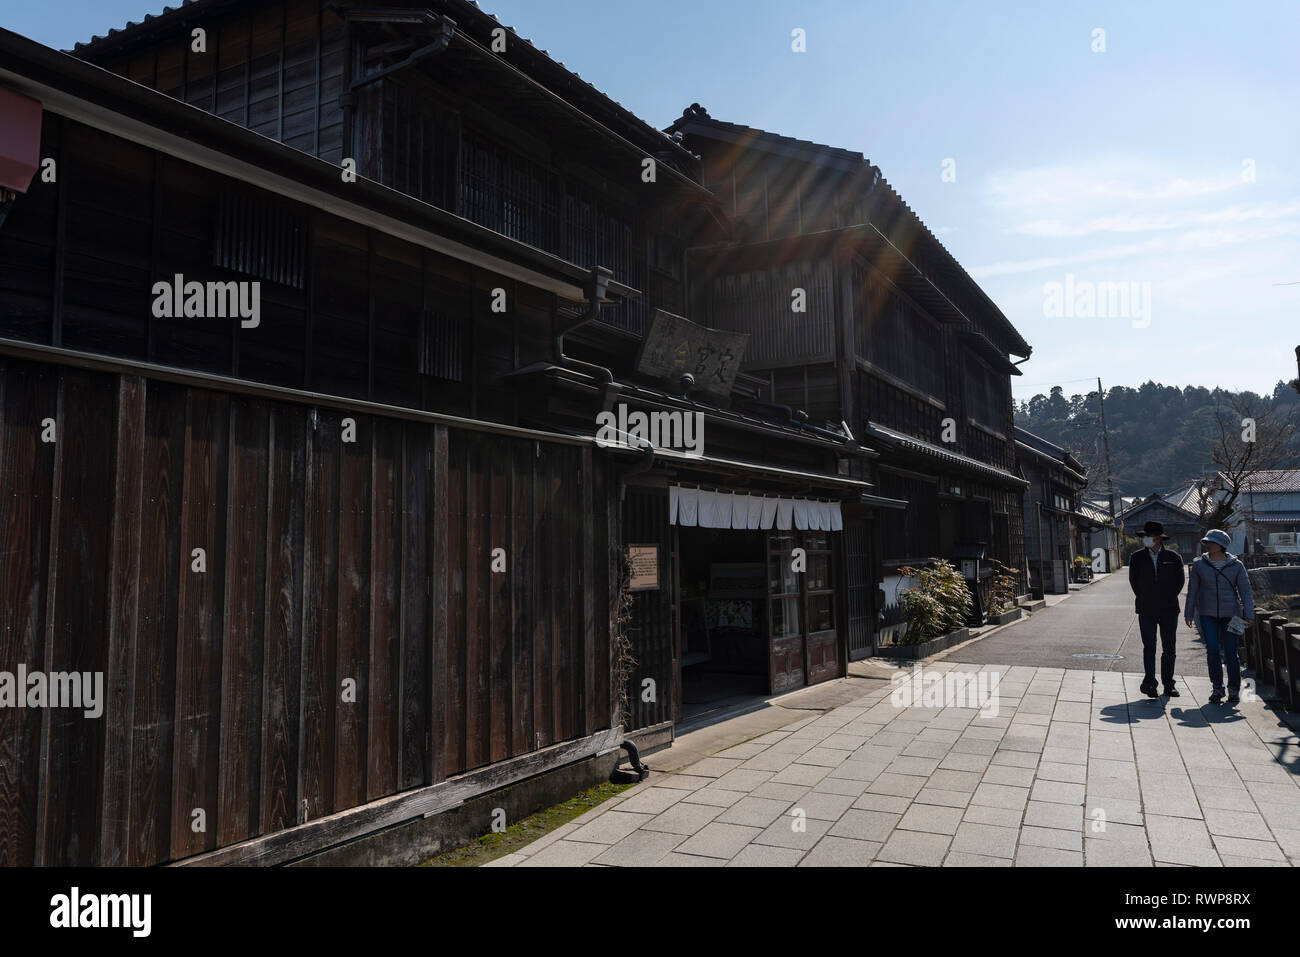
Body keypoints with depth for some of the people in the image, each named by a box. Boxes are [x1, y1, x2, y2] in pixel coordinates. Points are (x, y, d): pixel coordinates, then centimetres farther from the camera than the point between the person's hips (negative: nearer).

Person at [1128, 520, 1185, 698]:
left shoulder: (1173, 558, 1)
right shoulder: (1137, 557, 2)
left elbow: (1180, 580, 10)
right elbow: (1134, 581, 9)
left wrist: (1169, 598, 7)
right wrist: (1144, 599, 6)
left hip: (1169, 610, 1)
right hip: (1146, 610, -1)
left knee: (1169, 648, 7)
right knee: (1149, 647, -2)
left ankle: (1168, 684, 15)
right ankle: (1149, 683, 2)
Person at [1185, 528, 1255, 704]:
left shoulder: (1236, 565, 1)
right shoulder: (1199, 565, 3)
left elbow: (1245, 591, 2)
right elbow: (1192, 590, 8)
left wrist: (1249, 615, -5)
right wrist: (1189, 614, 8)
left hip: (1230, 614, -1)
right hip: (1207, 614, 1)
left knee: (1230, 652, -2)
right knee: (1212, 650, -7)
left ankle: (1234, 690, 14)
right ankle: (1217, 688, 8)